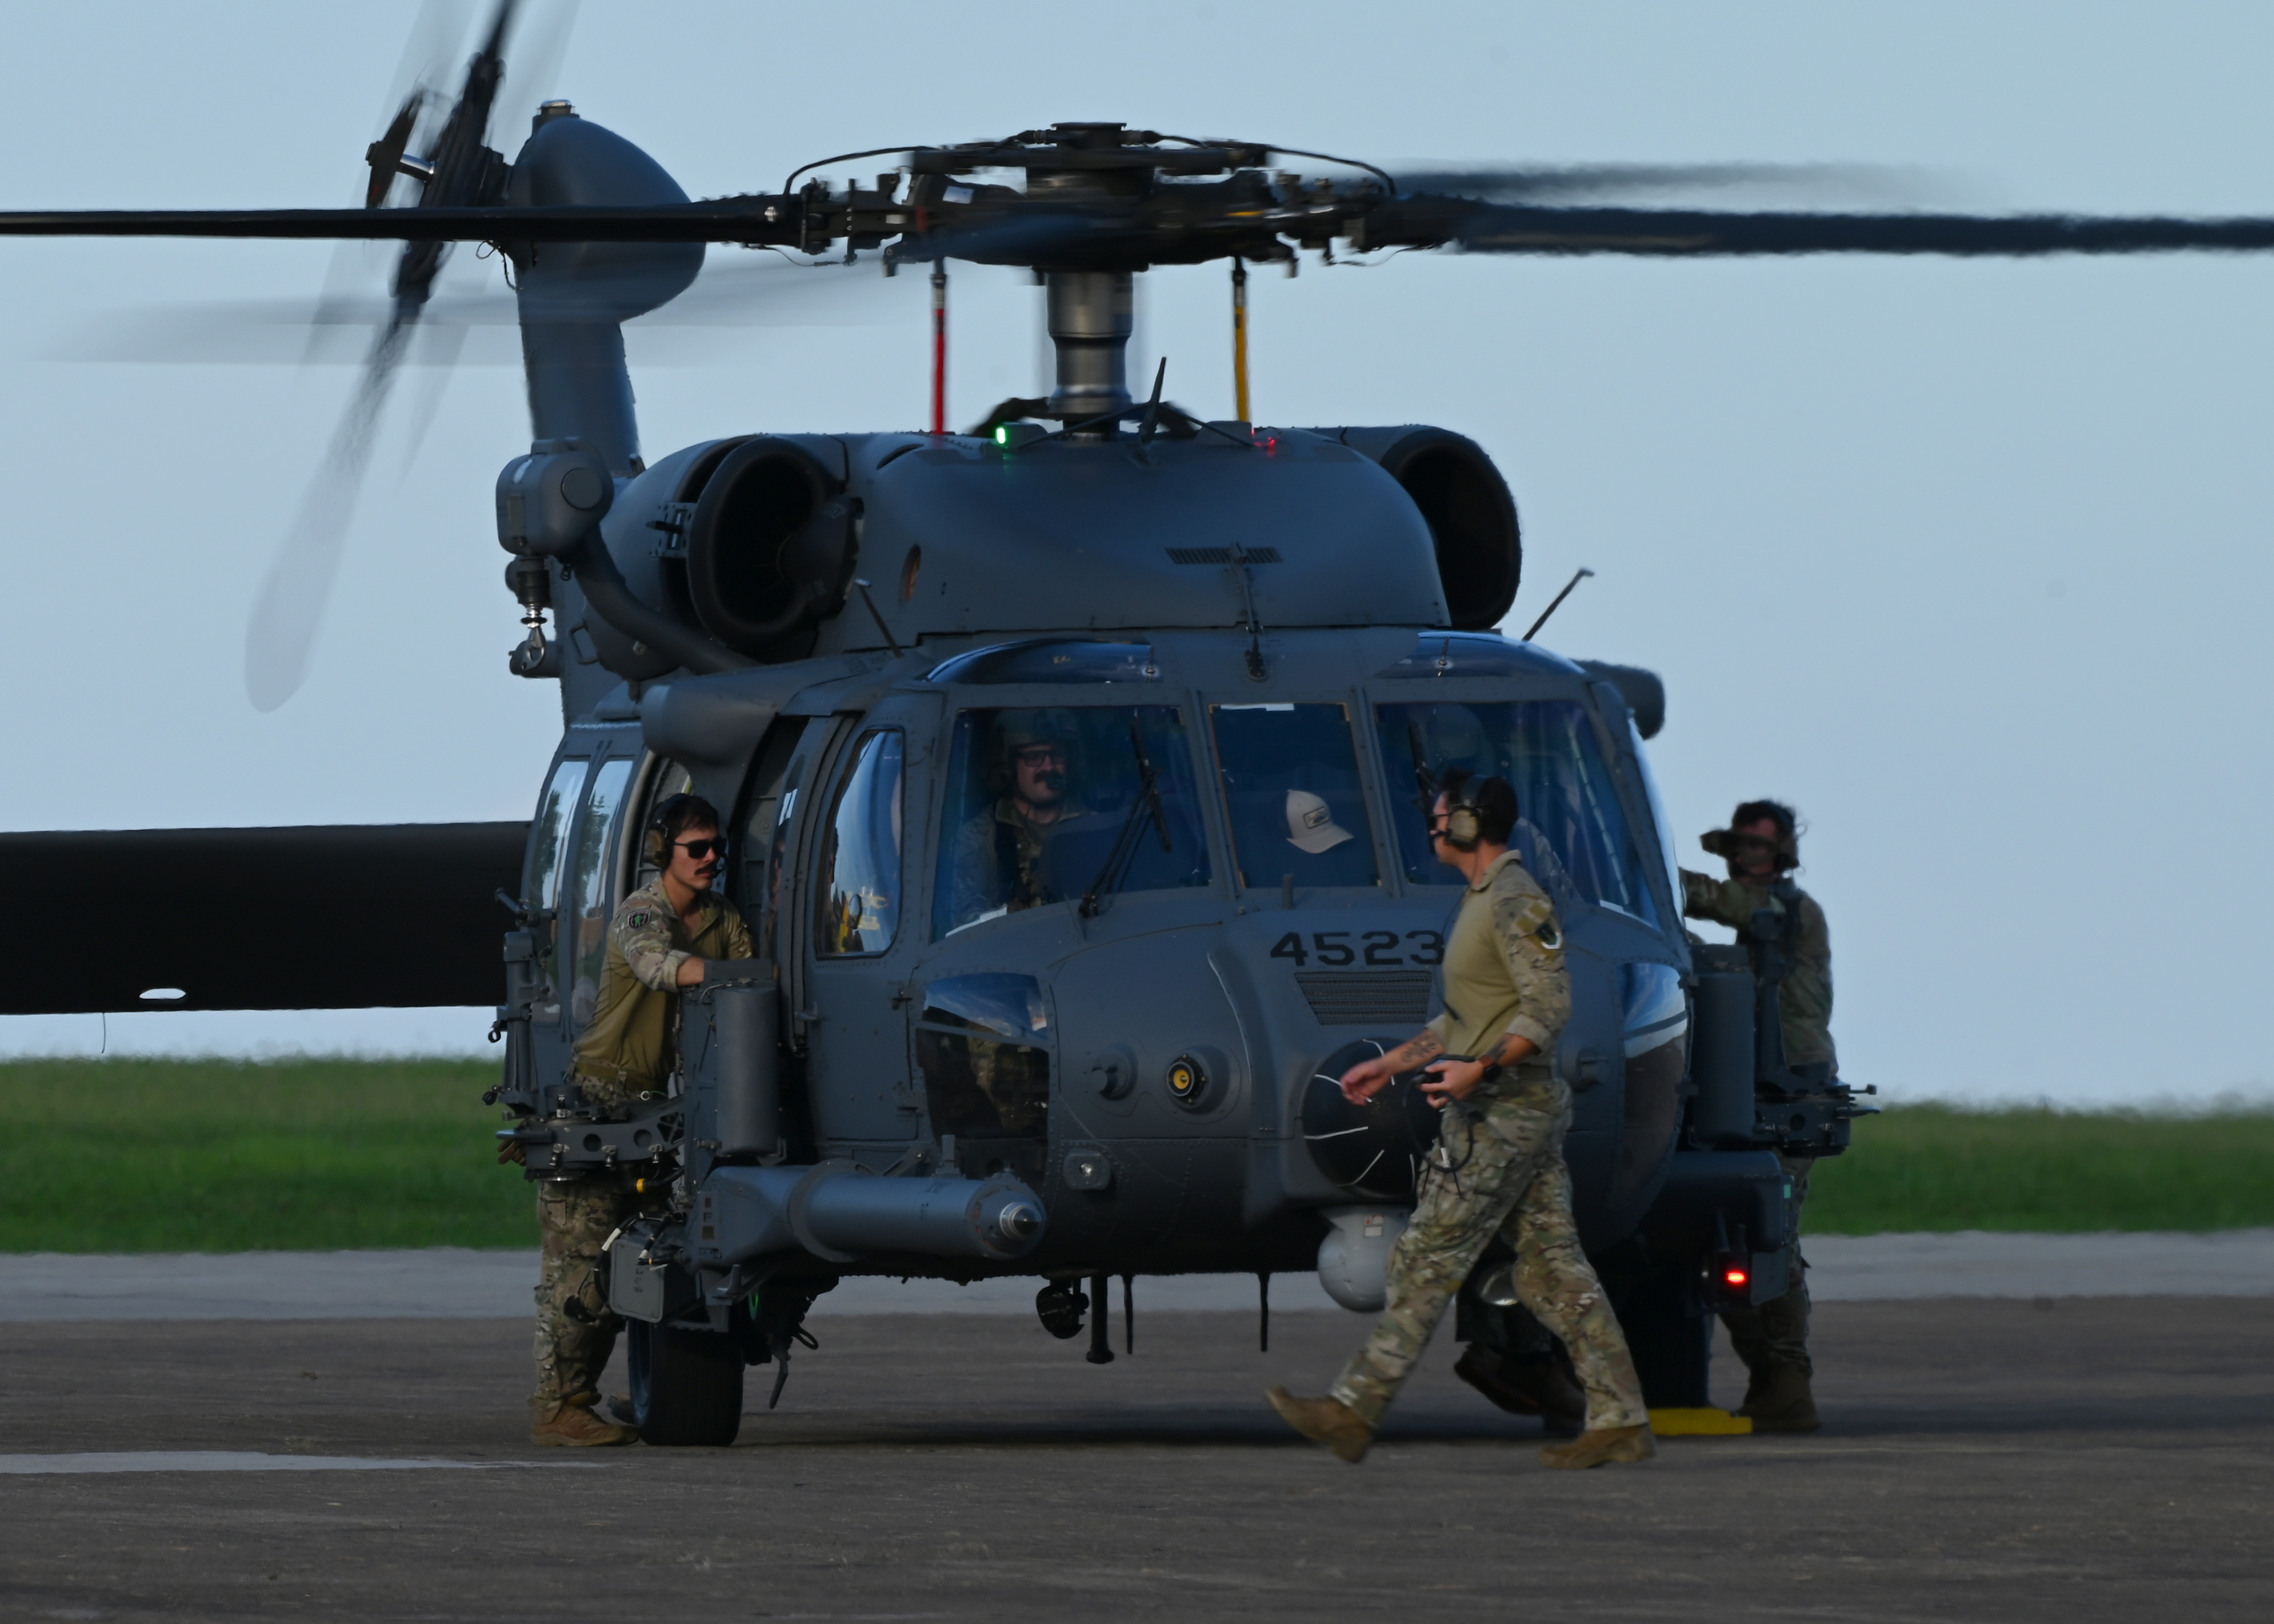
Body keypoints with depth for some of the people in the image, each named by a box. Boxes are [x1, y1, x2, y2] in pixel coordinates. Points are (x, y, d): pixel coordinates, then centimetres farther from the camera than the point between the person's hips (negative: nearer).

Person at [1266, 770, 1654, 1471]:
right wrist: (1390, 1064, 27)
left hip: (1502, 1117, -10)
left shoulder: (1515, 902, -13)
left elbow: (1549, 1006, -22)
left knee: (1426, 1261, -6)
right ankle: (1620, 1420, 3)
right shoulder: (1484, 900, 19)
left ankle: (1354, 1412, -4)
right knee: (1552, 1271, 6)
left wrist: (1481, 1068, -31)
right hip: (1525, 1114, 10)